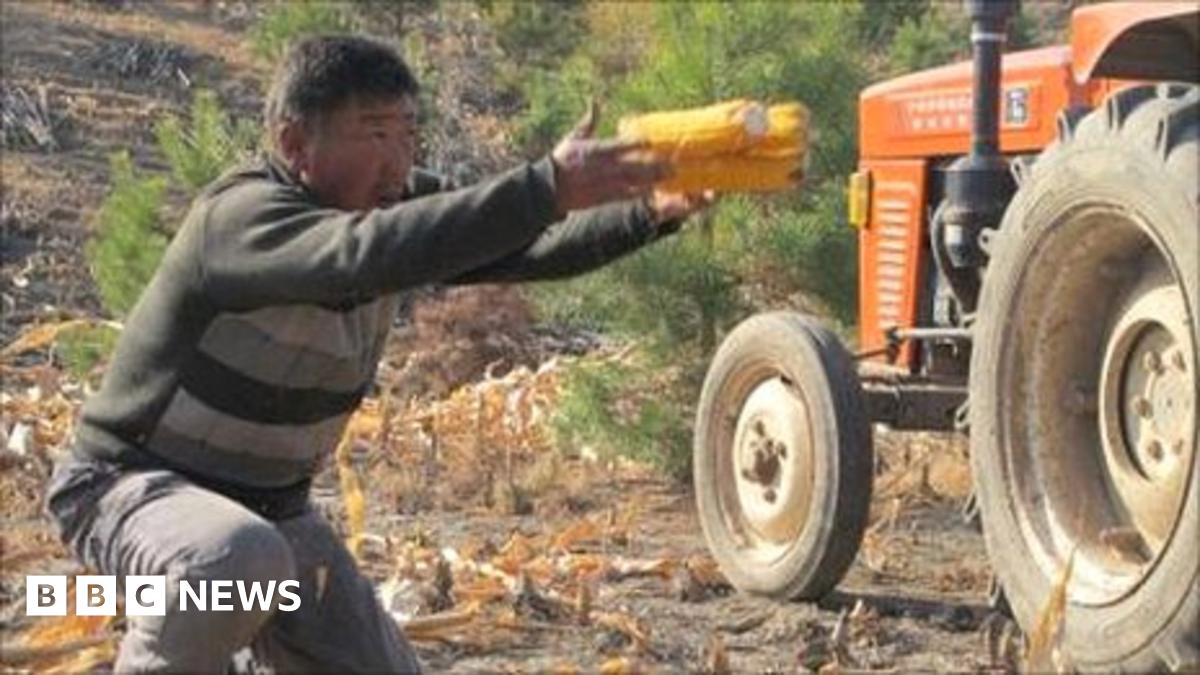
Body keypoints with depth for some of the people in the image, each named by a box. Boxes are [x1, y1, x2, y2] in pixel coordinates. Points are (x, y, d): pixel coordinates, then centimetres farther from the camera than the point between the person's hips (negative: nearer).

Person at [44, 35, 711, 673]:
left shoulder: (397, 205, -5)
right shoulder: (243, 218, -29)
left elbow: (529, 244, -13)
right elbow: (363, 256, -48)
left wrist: (648, 214, -33)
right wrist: (547, 187, -53)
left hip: (272, 506, 8)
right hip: (134, 484, -7)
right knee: (241, 558, -39)